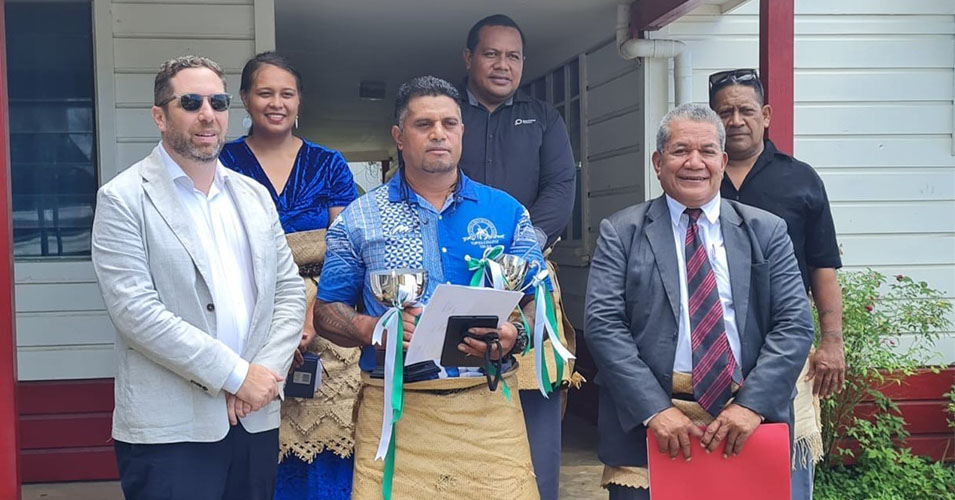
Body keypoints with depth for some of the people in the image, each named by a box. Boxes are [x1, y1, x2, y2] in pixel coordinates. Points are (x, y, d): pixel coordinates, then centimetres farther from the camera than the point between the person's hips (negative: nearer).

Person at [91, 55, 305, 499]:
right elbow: (135, 310, -14)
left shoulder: (255, 196, 12)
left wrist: (265, 373, -6)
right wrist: (237, 375, -14)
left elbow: (289, 290, 10)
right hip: (169, 430, -5)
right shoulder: (122, 200, -4)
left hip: (256, 419, 5)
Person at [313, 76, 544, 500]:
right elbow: (326, 314, 7)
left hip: (490, 406, 1)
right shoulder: (359, 219, 6)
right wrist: (372, 329, -13)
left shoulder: (506, 213, 8)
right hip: (394, 410, -1)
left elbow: (541, 303, 9)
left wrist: (515, 335, -13)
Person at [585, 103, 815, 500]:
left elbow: (794, 325, 1)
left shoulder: (767, 232, 8)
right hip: (646, 425, -1)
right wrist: (655, 409, -16)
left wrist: (752, 405, -12)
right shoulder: (621, 233, 3)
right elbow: (603, 324, -6)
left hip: (747, 424, 2)